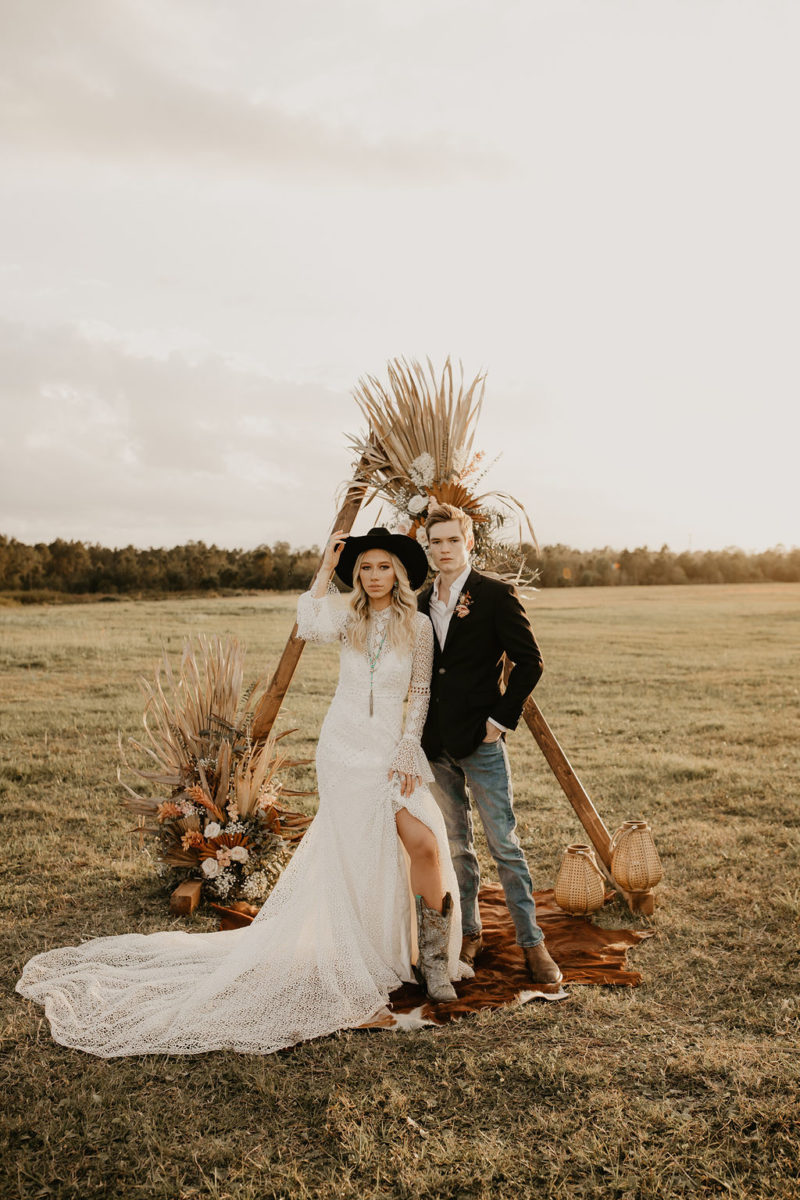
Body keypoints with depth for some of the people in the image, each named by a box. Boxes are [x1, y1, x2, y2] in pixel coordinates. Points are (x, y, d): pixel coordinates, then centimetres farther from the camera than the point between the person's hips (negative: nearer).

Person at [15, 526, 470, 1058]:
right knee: (358, 855, 2)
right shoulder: (350, 618, 2)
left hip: (391, 750, 0)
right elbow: (310, 628, -20)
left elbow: (421, 695, 3)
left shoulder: (418, 625, 0)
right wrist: (326, 567, -14)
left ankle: (433, 953, 8)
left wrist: (407, 753, -6)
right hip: (344, 747, 0)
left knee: (423, 841, -13)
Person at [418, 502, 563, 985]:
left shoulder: (496, 594, -7)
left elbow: (530, 661, -8)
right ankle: (470, 933, 27)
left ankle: (533, 942, 9)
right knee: (455, 846, 13)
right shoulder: (423, 601, 11)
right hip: (436, 745, 6)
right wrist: (420, 731, 10)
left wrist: (502, 719, -12)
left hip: (481, 742, -5)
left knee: (505, 845, -2)